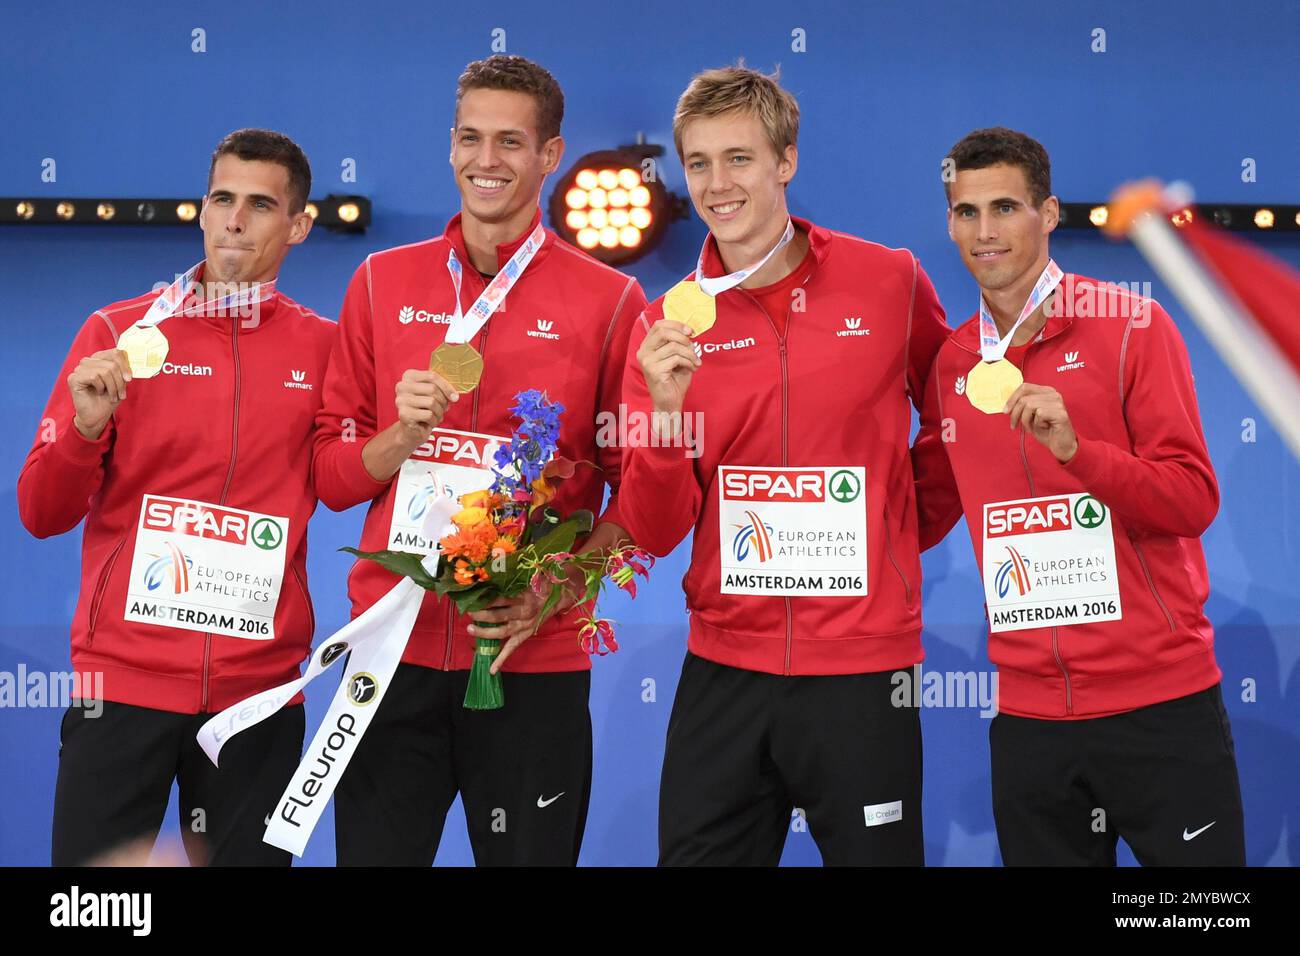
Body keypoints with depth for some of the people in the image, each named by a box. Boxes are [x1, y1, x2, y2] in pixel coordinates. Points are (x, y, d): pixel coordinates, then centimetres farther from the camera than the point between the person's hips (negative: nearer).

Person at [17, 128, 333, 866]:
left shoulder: (322, 348, 5)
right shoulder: (118, 333, 2)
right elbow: (42, 515, 2)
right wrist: (86, 425, -15)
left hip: (260, 689, 1)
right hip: (123, 678, -1)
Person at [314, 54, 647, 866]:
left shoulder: (609, 301, -1)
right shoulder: (383, 283, 7)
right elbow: (331, 476, 9)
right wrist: (401, 436, -10)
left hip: (534, 660, -2)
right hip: (393, 645, 2)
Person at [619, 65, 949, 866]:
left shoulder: (892, 283, -3)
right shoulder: (667, 326, 1)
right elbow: (654, 536, 0)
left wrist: (909, 529, 6)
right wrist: (665, 411, -15)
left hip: (863, 670, -2)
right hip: (723, 674, 2)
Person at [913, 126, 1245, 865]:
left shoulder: (1132, 327, -5)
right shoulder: (950, 365, 8)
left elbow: (1194, 501, -9)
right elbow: (924, 518, 15)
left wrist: (1074, 447, -23)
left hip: (1160, 704, -4)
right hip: (1029, 717, 4)